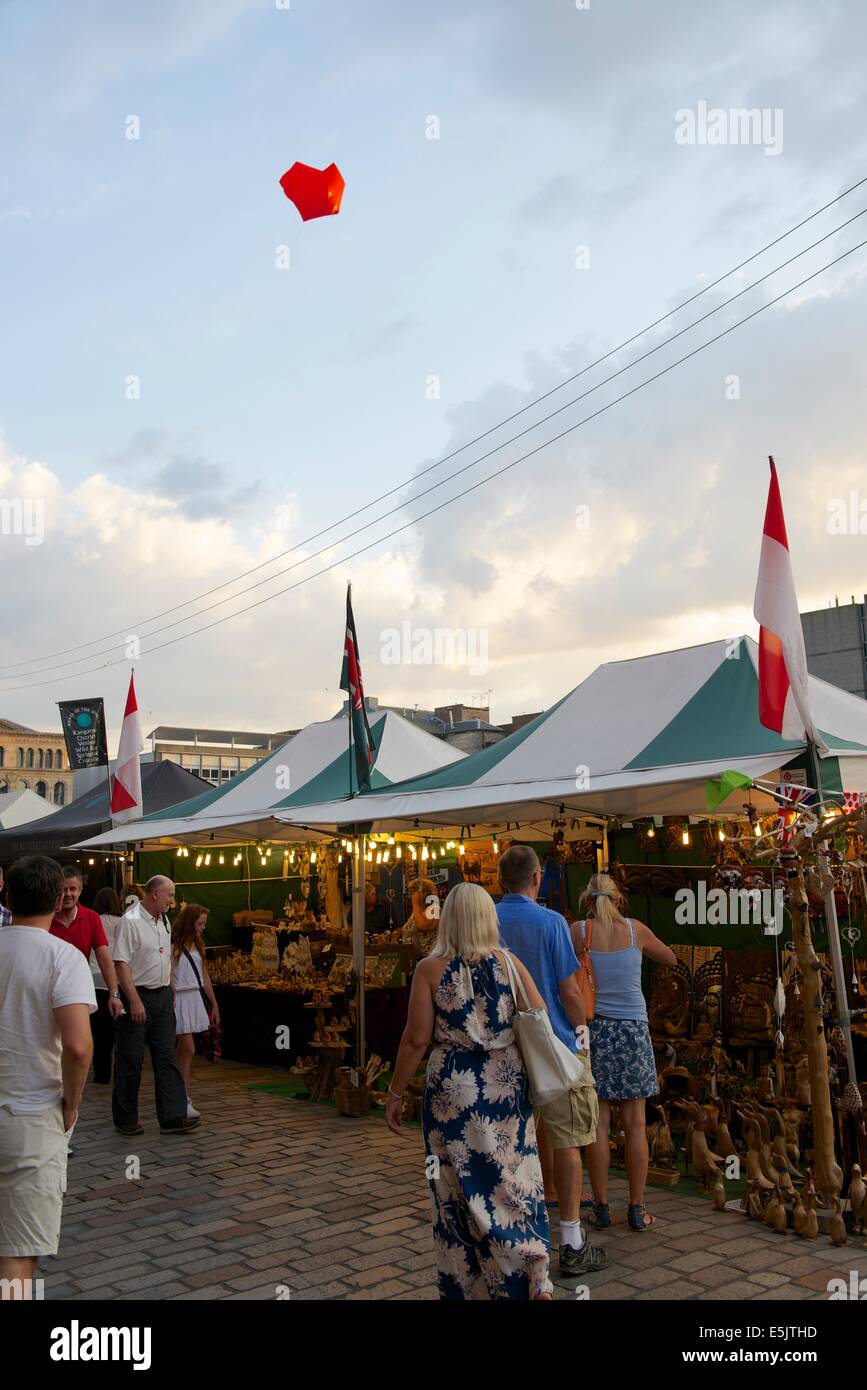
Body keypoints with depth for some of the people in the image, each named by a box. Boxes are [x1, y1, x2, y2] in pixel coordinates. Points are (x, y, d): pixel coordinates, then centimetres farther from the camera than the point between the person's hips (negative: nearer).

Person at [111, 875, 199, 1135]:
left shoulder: (164, 921, 12)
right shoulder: (130, 921, -14)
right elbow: (121, 963, -19)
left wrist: (171, 992, 15)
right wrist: (134, 1001, -23)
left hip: (162, 997, 8)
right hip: (137, 998, -8)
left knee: (166, 1058, 6)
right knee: (130, 1061, 3)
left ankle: (172, 1116, 7)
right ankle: (125, 1119, 14)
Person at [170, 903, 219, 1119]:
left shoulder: (197, 945, 15)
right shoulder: (174, 946, -9)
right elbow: (169, 978, -13)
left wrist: (214, 1004, 20)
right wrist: (171, 1004, -17)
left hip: (195, 998, 7)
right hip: (180, 999, -7)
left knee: (182, 1050, 8)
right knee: (188, 1049, -10)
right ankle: (184, 1099, -7)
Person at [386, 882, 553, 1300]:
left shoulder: (431, 968, -6)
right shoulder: (508, 962, -1)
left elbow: (416, 1039, -8)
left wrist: (395, 1093, 2)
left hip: (453, 1088, -2)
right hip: (507, 1085, 2)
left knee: (458, 1189, 10)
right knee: (514, 1181, 11)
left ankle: (460, 1284, 21)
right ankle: (534, 1282, 8)